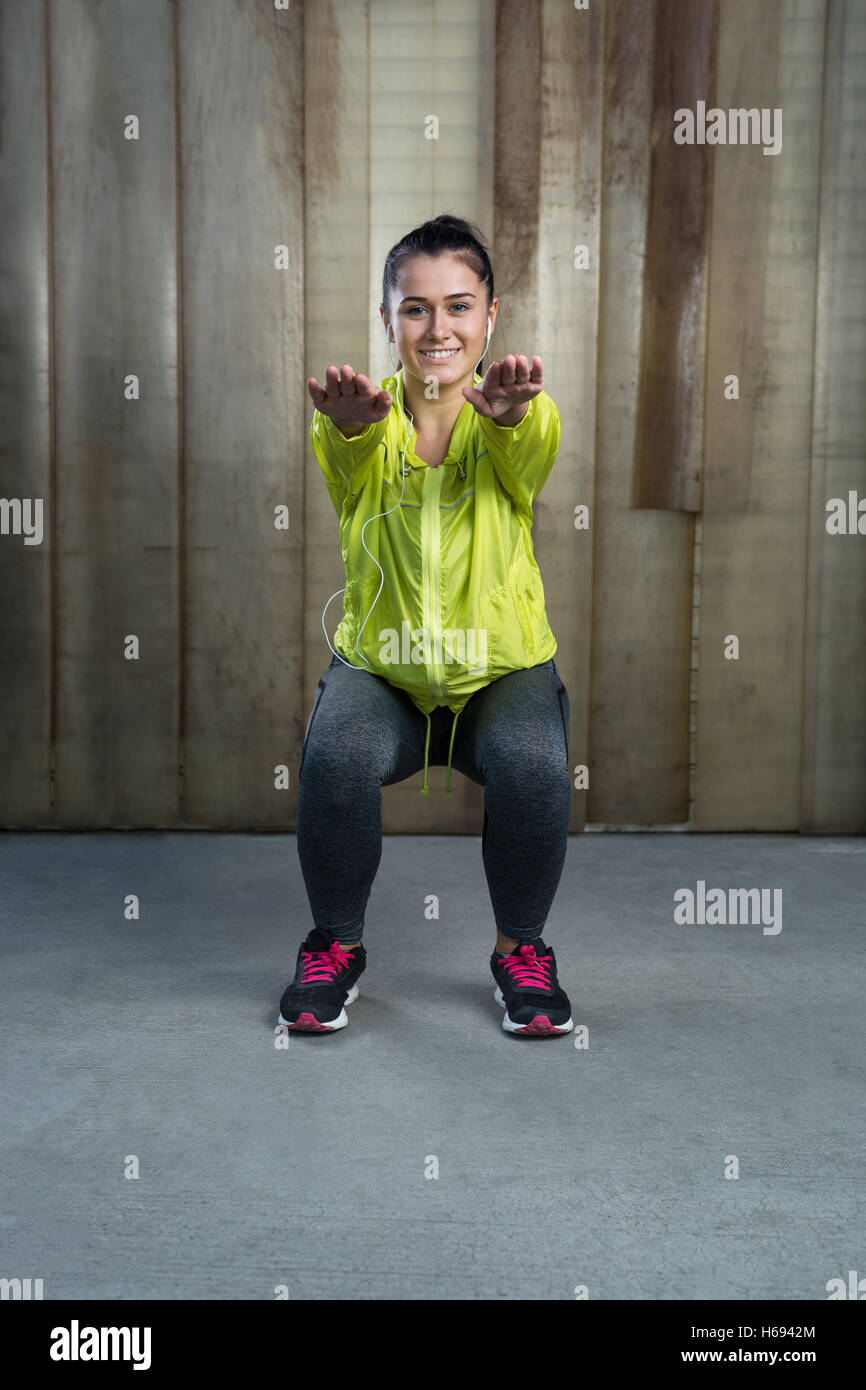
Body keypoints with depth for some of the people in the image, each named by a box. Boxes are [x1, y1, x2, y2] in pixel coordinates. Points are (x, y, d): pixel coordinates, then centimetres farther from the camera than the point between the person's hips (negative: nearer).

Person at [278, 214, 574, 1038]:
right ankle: (336, 944, 0)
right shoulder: (360, 426, -3)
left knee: (533, 769, -30)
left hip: (504, 668, 0)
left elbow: (528, 450, -29)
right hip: (378, 667, 1)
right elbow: (350, 454, -27)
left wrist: (509, 413, -53)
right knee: (334, 758, -29)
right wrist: (349, 421, -52)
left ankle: (522, 948, 0)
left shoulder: (520, 421, -5)